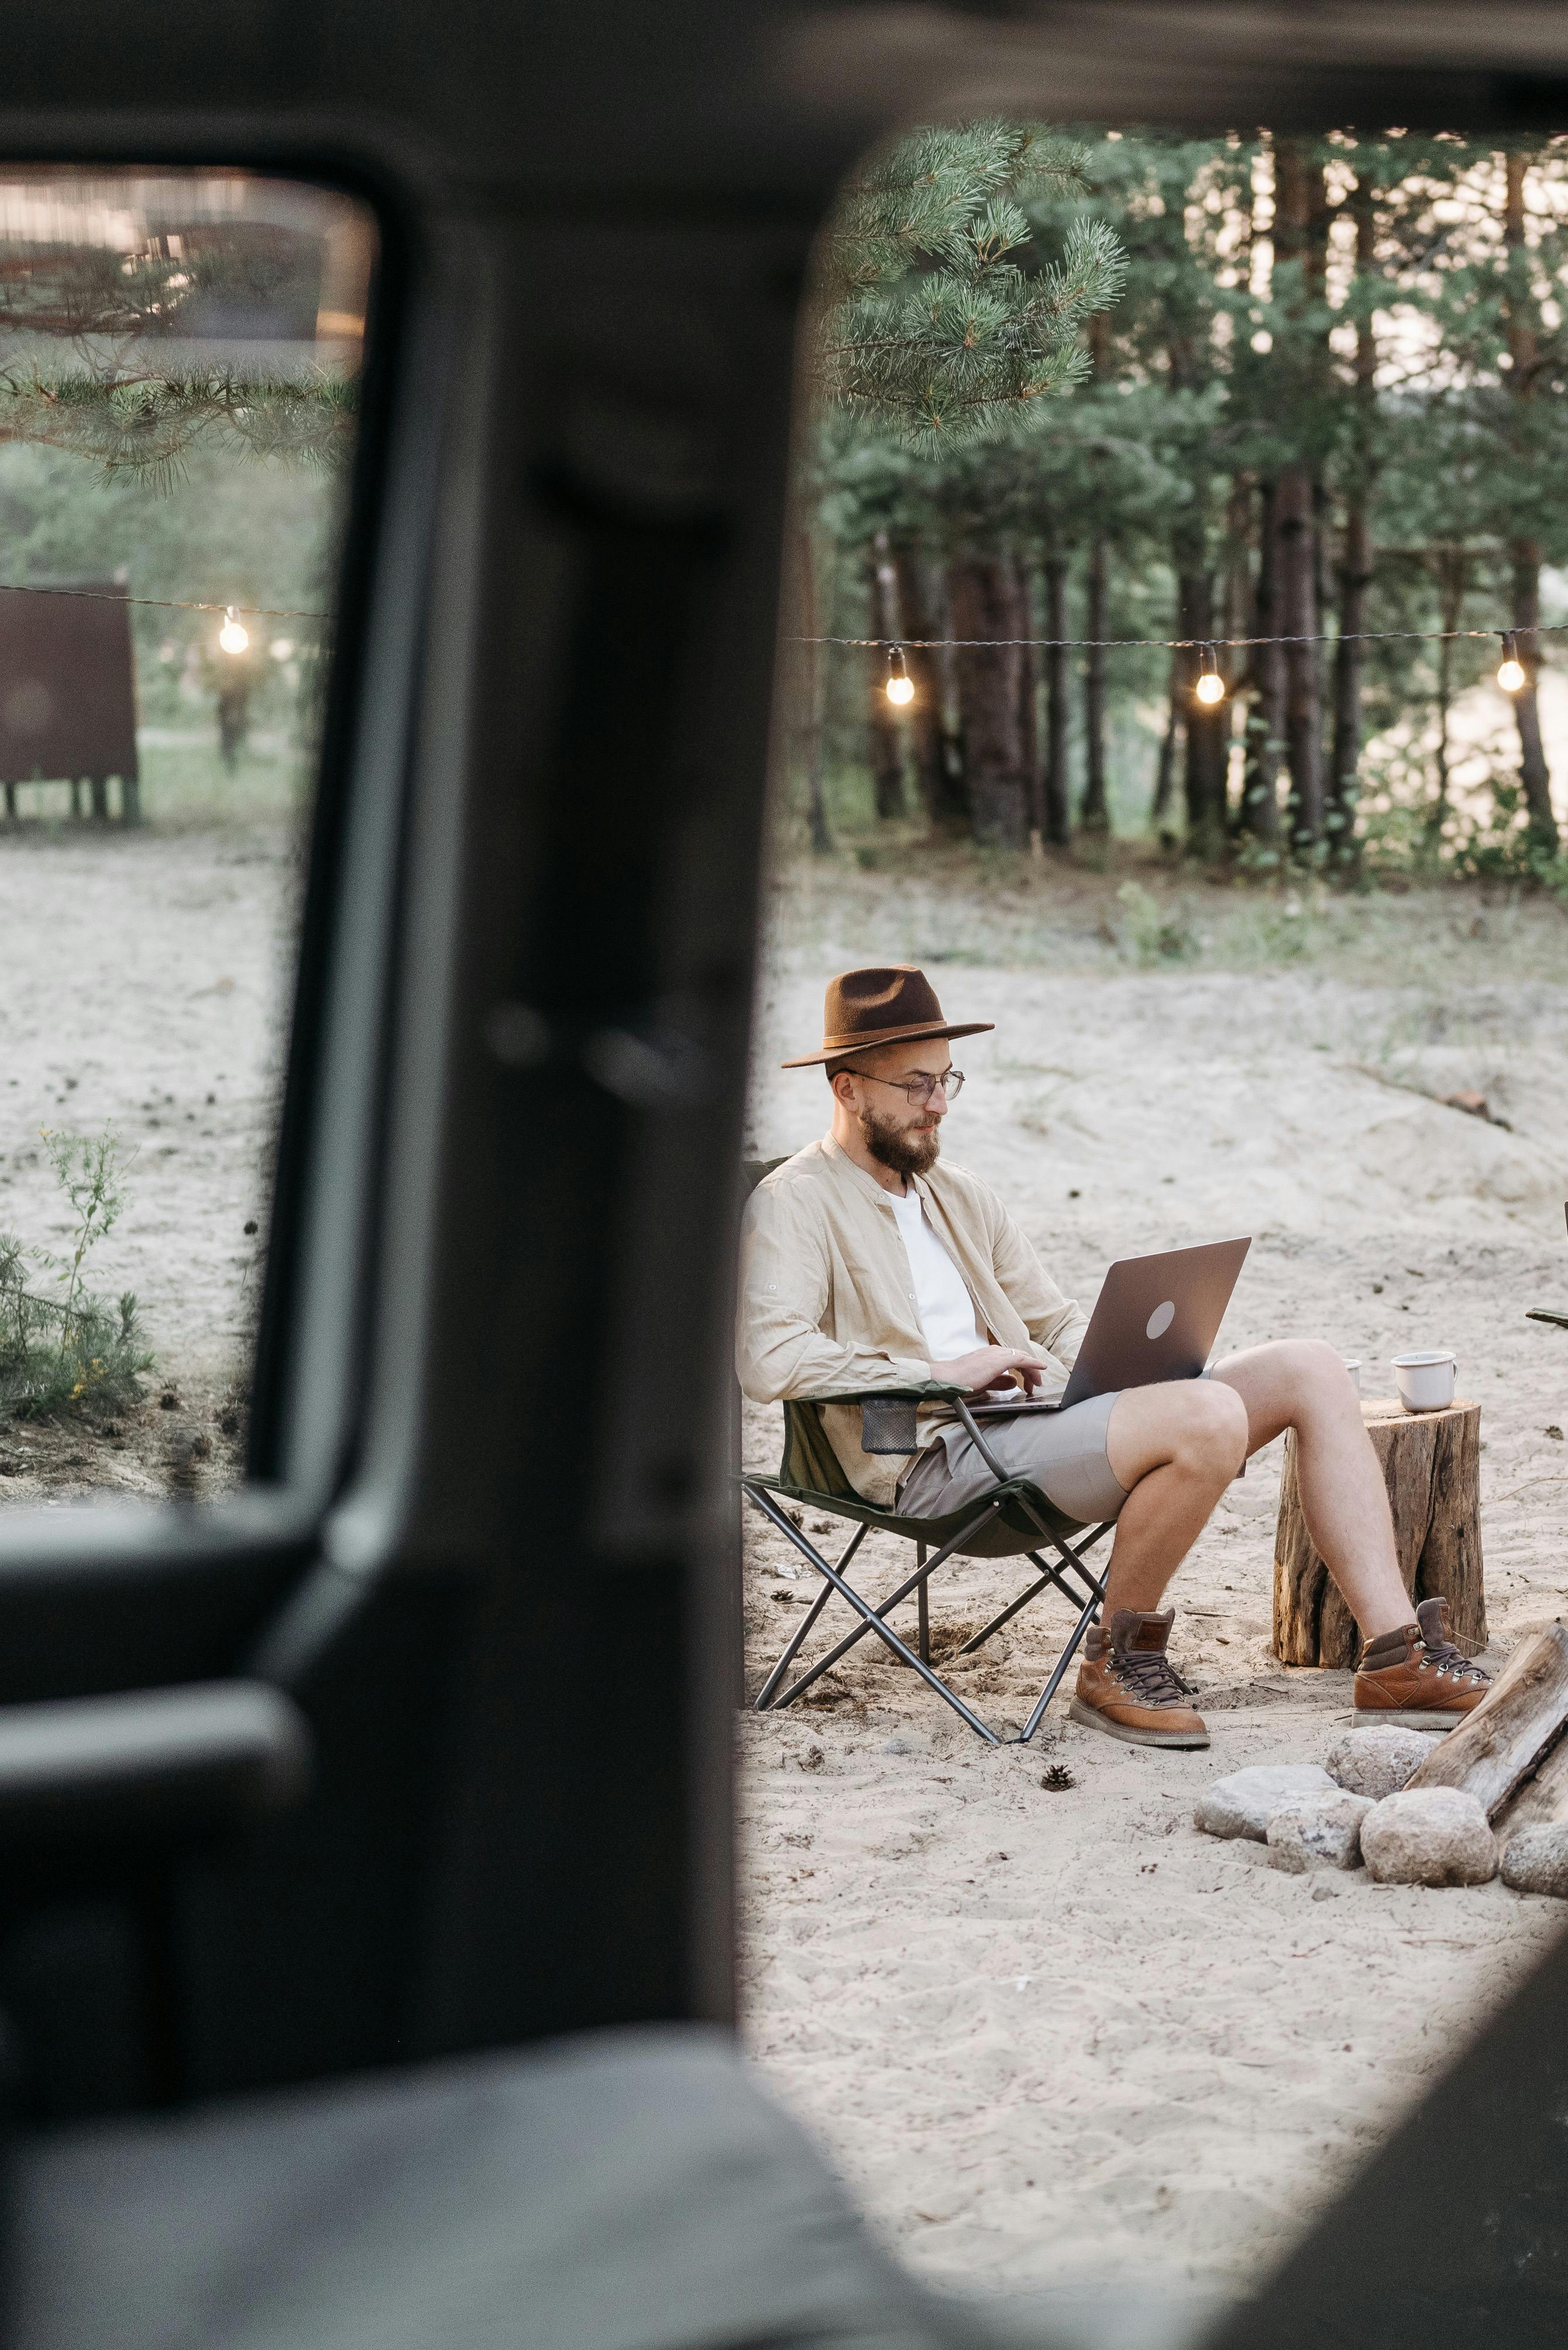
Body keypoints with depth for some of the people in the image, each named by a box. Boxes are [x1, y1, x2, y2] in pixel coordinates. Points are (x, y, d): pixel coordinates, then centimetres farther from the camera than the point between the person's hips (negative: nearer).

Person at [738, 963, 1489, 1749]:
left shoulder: (957, 1195, 24)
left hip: (1043, 1417, 9)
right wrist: (936, 1375, -18)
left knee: (1309, 1370, -4)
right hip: (939, 1459, -9)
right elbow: (769, 1359, -19)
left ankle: (1396, 1659, -9)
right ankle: (1117, 1655, -9)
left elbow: (1057, 1323, 27)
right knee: (1209, 1416, -30)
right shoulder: (795, 1204, -2)